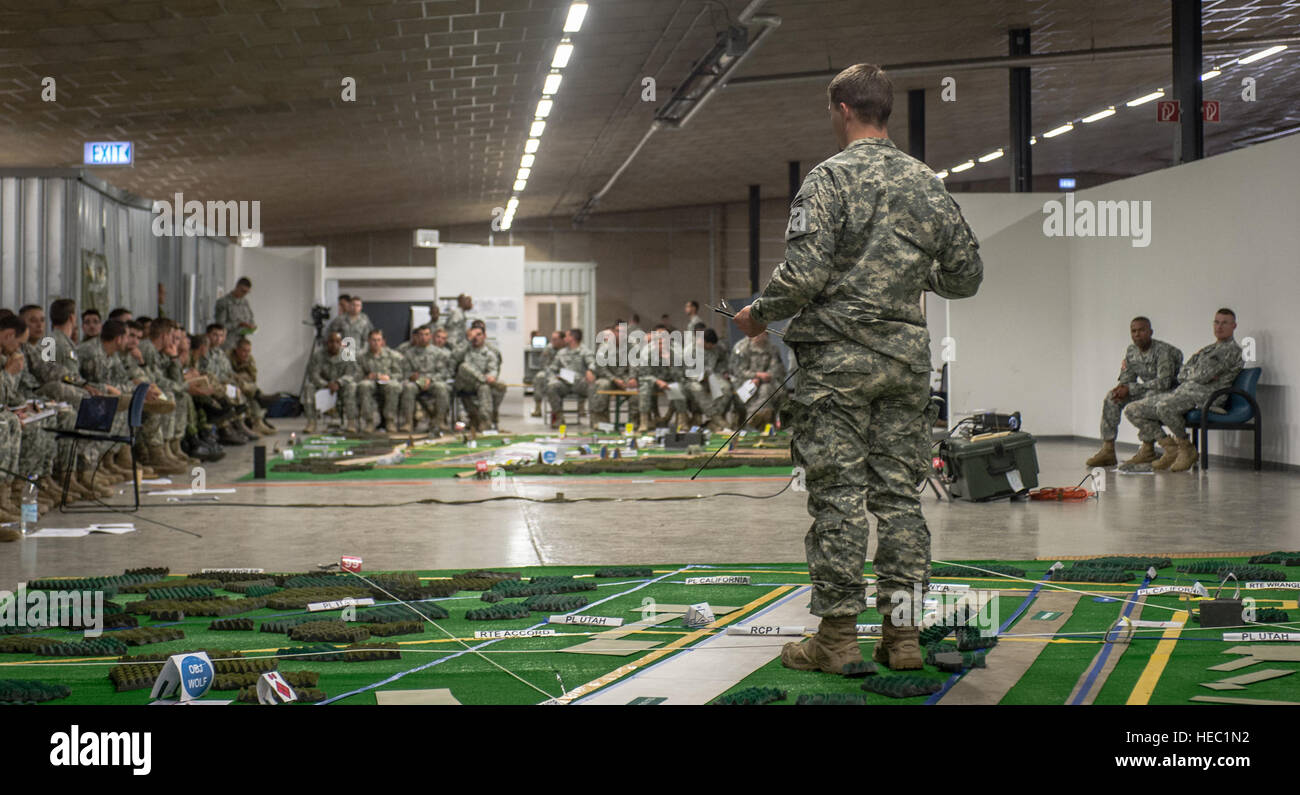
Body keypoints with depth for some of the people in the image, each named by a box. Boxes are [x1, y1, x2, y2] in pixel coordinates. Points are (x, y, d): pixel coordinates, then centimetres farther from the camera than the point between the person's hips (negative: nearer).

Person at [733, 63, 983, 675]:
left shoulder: (829, 178, -8)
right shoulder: (927, 183, 9)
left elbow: (804, 273, -17)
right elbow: (965, 274, 12)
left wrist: (758, 313, 0)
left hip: (838, 355, -5)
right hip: (906, 356, 5)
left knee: (837, 493, -2)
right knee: (898, 492, 8)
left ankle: (837, 635, 1)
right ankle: (902, 632, 9)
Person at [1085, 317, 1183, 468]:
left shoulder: (1163, 350, -20)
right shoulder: (1131, 351, 4)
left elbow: (1164, 381, -29)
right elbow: (1127, 379, 9)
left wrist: (1130, 388, -28)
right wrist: (1121, 388, -18)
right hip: (1147, 392, 7)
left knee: (1151, 396, -38)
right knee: (1111, 397, -8)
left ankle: (1147, 449, -32)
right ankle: (1107, 449, -13)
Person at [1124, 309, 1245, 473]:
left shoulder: (1232, 349, -1)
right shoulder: (1207, 349, 27)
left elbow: (1203, 376, -12)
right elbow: (1181, 374, 17)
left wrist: (1191, 373, 8)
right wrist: (1197, 373, -2)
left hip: (1203, 394, -9)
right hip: (1181, 391, 9)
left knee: (1164, 406, -39)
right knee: (1132, 410, -2)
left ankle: (1186, 448, -16)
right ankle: (1171, 448, -3)